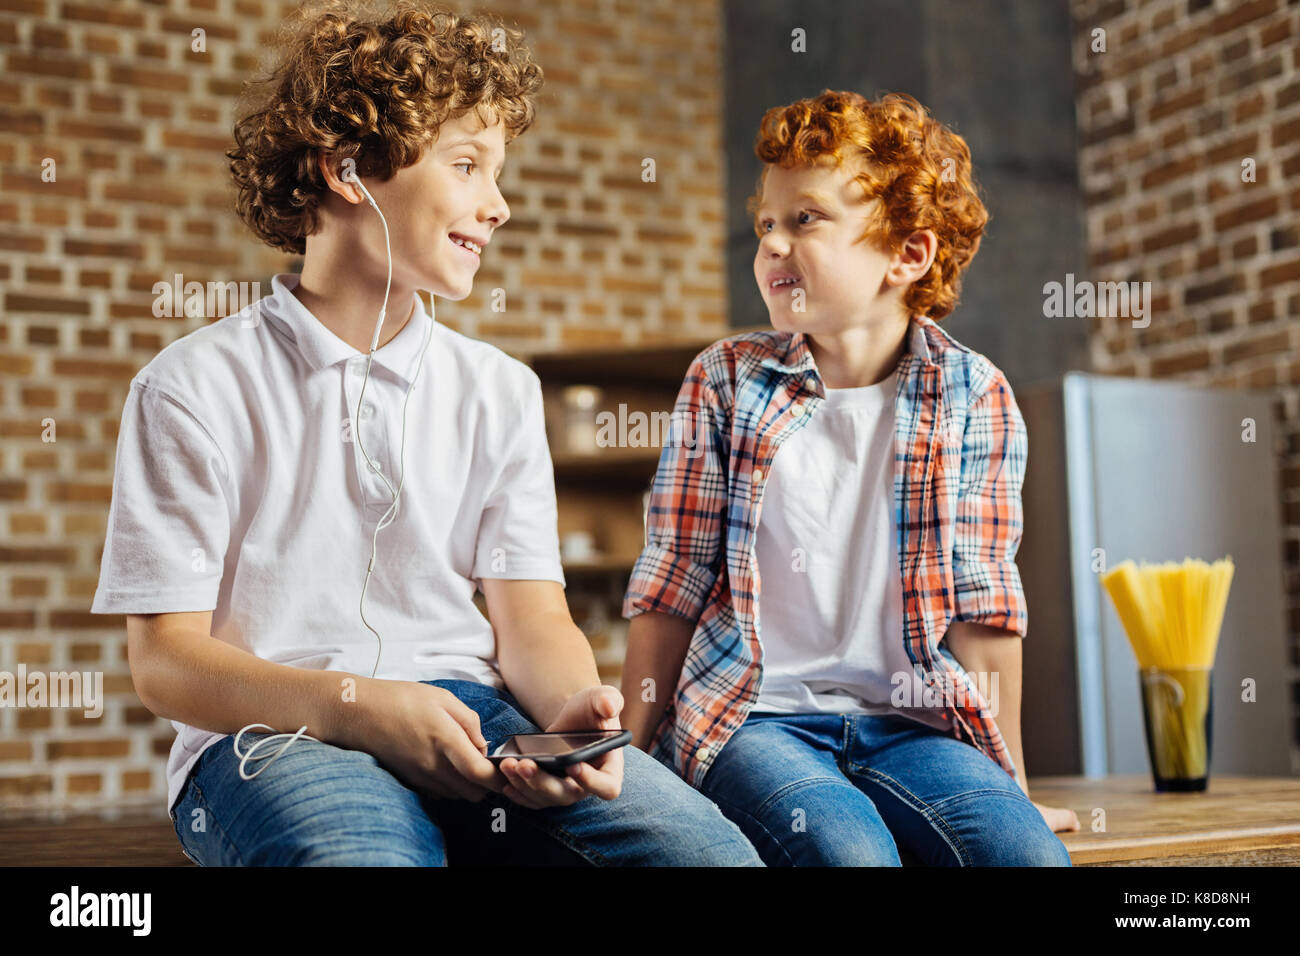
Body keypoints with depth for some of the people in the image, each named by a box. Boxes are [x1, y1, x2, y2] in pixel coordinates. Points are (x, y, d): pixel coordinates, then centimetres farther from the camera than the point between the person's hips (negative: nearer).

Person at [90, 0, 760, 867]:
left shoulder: (499, 390, 14)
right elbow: (165, 661, -3)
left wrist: (571, 709, -17)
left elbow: (532, 617, 7)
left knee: (711, 848, -24)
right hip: (274, 732, -3)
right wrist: (354, 703, -20)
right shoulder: (194, 389, 1)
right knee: (369, 851, -40)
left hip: (470, 714, 4)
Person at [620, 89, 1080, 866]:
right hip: (751, 715, 0)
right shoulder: (724, 381, 4)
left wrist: (1010, 783, 6)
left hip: (905, 719, 1)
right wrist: (631, 759, 2)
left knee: (1029, 851, -27)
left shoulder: (975, 397, 4)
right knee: (851, 850, -31)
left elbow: (984, 604, 4)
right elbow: (670, 590, 4)